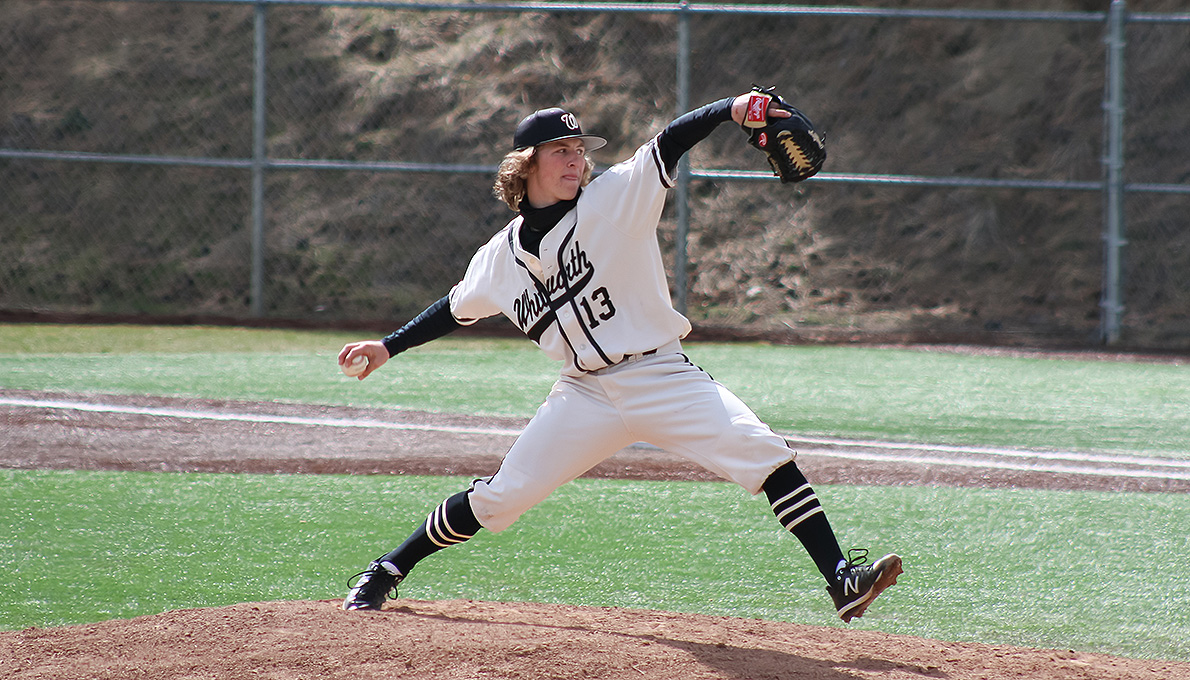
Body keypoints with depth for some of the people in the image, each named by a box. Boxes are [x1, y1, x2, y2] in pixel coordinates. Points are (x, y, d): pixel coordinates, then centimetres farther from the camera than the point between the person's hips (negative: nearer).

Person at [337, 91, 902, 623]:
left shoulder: (615, 199, -4)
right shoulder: (502, 255, 6)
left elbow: (670, 144, -18)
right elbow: (457, 308, 23)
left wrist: (731, 109, -35)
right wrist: (388, 348, 21)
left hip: (661, 376, -2)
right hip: (586, 396, 2)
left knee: (762, 453, -21)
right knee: (501, 496, 0)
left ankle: (840, 581, -20)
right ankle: (384, 575, 20)